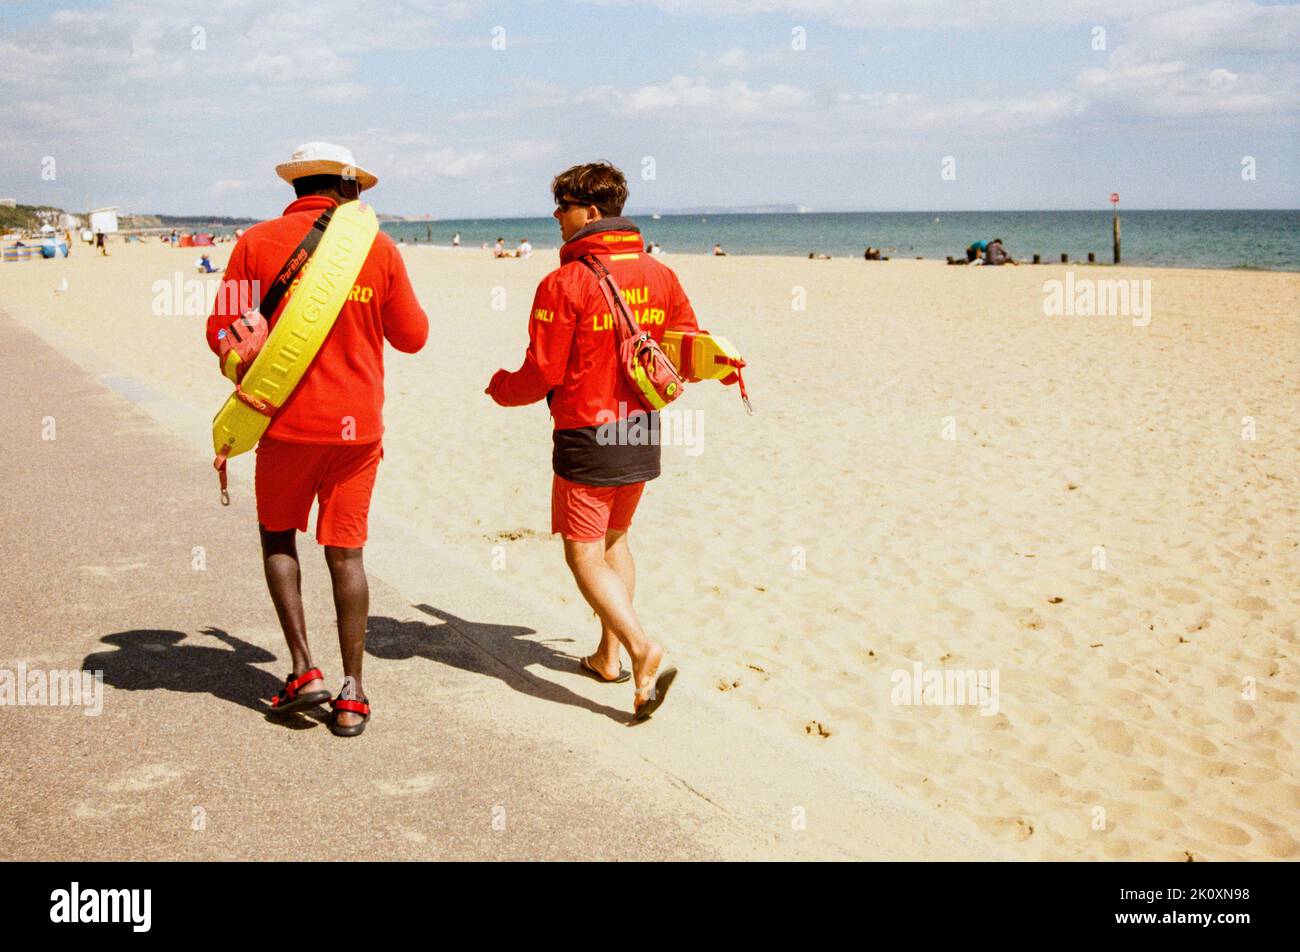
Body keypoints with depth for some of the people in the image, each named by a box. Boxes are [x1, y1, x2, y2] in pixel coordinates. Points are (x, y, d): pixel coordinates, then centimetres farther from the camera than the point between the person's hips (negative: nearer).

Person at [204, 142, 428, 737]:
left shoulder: (259, 243, -3)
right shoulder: (378, 247, 0)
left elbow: (222, 332, -2)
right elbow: (412, 336, 7)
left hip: (289, 420, -1)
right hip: (358, 425, 1)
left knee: (277, 535, 19)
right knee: (345, 552, 9)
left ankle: (304, 670, 10)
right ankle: (352, 696, 10)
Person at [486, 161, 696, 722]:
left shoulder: (565, 284, -16)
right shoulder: (659, 276, 2)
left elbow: (541, 375, -14)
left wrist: (498, 387, 7)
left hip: (586, 436, -6)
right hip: (643, 434, 6)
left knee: (585, 556, 3)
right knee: (614, 539, 23)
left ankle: (644, 652, -14)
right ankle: (609, 655, 29)